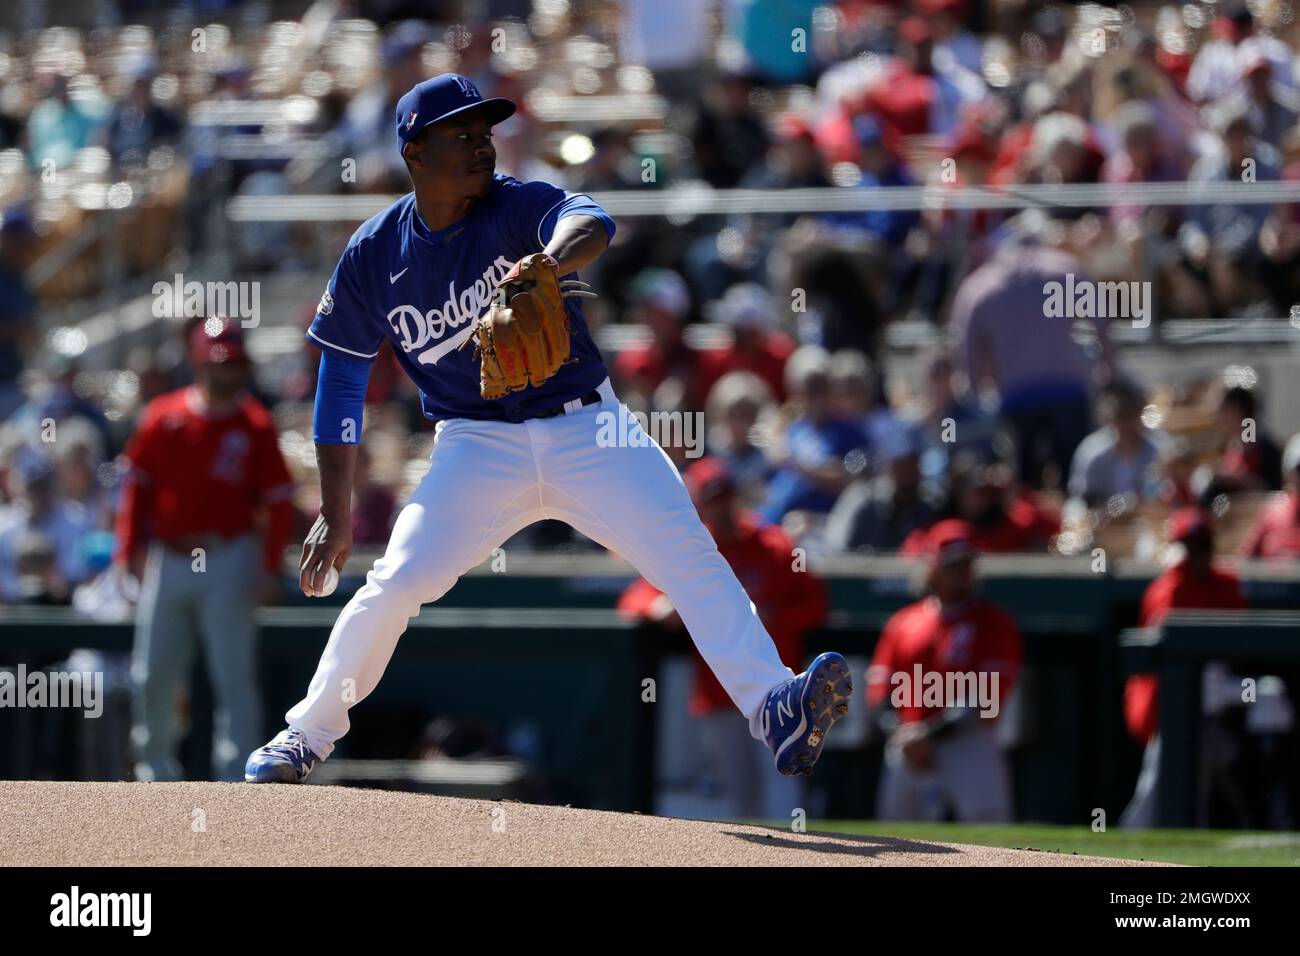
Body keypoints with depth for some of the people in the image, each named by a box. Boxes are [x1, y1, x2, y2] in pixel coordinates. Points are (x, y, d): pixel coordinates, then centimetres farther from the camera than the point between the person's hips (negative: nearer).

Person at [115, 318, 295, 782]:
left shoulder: (255, 425, -1)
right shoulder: (163, 417, 6)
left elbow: (280, 502, -1)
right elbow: (137, 487, 11)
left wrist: (269, 567, -10)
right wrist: (130, 550, 2)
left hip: (229, 564, -3)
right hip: (166, 563, 3)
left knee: (234, 678, -6)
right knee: (150, 677, 6)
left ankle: (235, 781, -4)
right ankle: (156, 771, 21)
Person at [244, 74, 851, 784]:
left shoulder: (519, 207, -9)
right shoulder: (373, 257, -2)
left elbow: (589, 222, -33)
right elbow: (341, 381, 7)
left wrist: (552, 261, -58)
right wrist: (336, 512, 3)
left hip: (587, 429, -1)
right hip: (478, 447, 1)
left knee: (688, 553, -19)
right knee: (397, 581, -12)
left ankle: (773, 709, -27)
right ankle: (307, 734, 9)